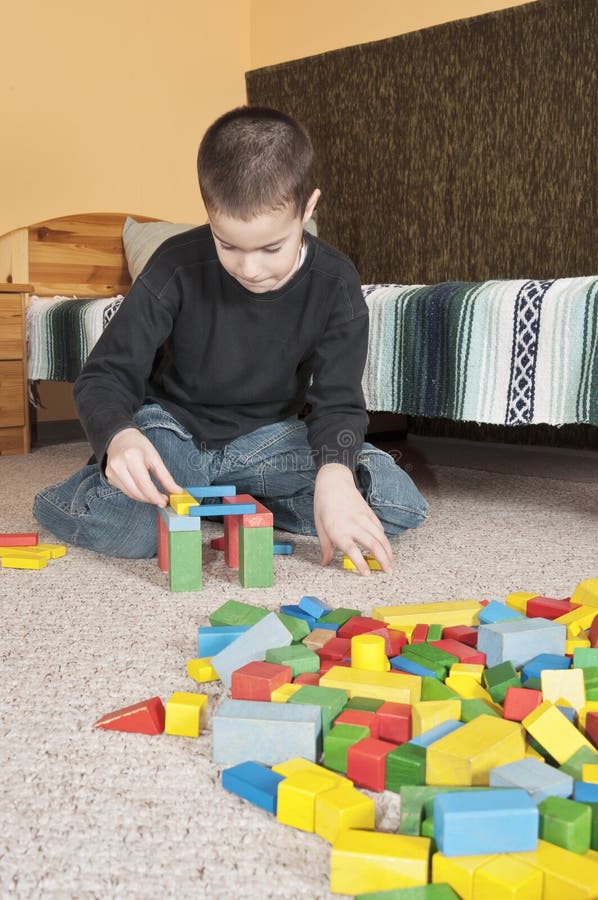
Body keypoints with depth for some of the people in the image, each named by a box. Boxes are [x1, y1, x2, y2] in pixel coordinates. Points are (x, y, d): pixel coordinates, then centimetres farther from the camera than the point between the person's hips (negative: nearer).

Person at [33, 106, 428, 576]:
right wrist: (118, 436, -40)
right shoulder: (178, 267, -19)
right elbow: (105, 376, -16)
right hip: (172, 426, -2)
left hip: (268, 434, 3)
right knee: (125, 527, -34)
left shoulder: (335, 284, -15)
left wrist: (334, 472, -37)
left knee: (403, 505, -16)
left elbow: (338, 401, -14)